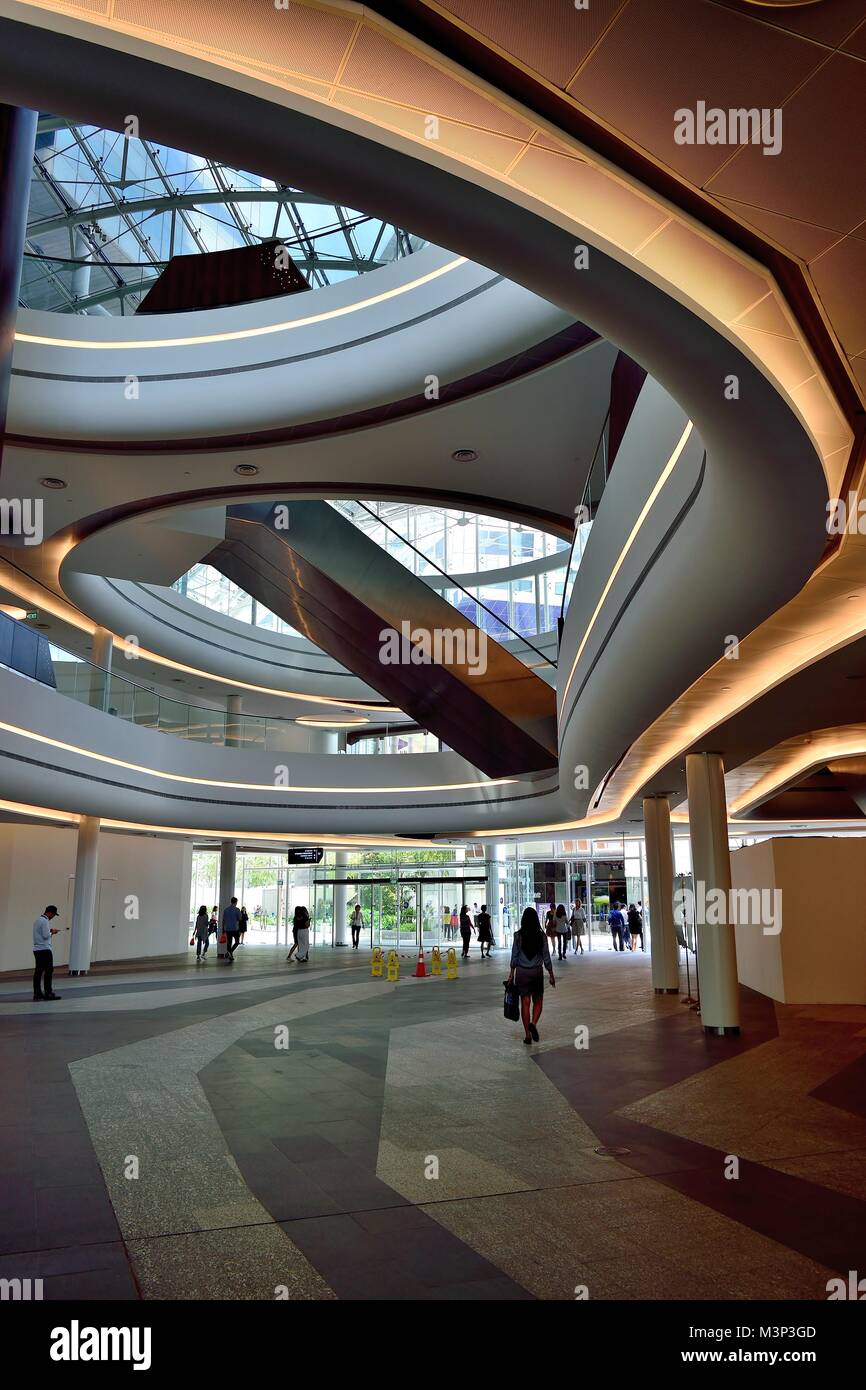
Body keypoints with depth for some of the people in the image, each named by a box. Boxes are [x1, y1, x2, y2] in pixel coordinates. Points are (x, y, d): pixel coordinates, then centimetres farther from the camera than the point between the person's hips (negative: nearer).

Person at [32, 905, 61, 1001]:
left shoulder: (37, 920, 16)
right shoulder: (45, 921, -13)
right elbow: (46, 935, -18)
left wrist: (50, 930, 12)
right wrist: (52, 932, 0)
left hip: (37, 949, 9)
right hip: (45, 949, -9)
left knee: (38, 971, 7)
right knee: (48, 971, -6)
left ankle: (37, 993, 7)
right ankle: (48, 993, -7)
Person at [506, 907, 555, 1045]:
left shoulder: (518, 935, -7)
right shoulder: (541, 935, -7)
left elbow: (514, 956, -3)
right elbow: (546, 957, -3)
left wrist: (511, 974, 6)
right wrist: (551, 975, 6)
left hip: (521, 972, 0)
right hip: (537, 971, 0)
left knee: (525, 1003, 7)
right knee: (538, 1001, 15)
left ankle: (528, 1035, 9)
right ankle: (533, 1023, -10)